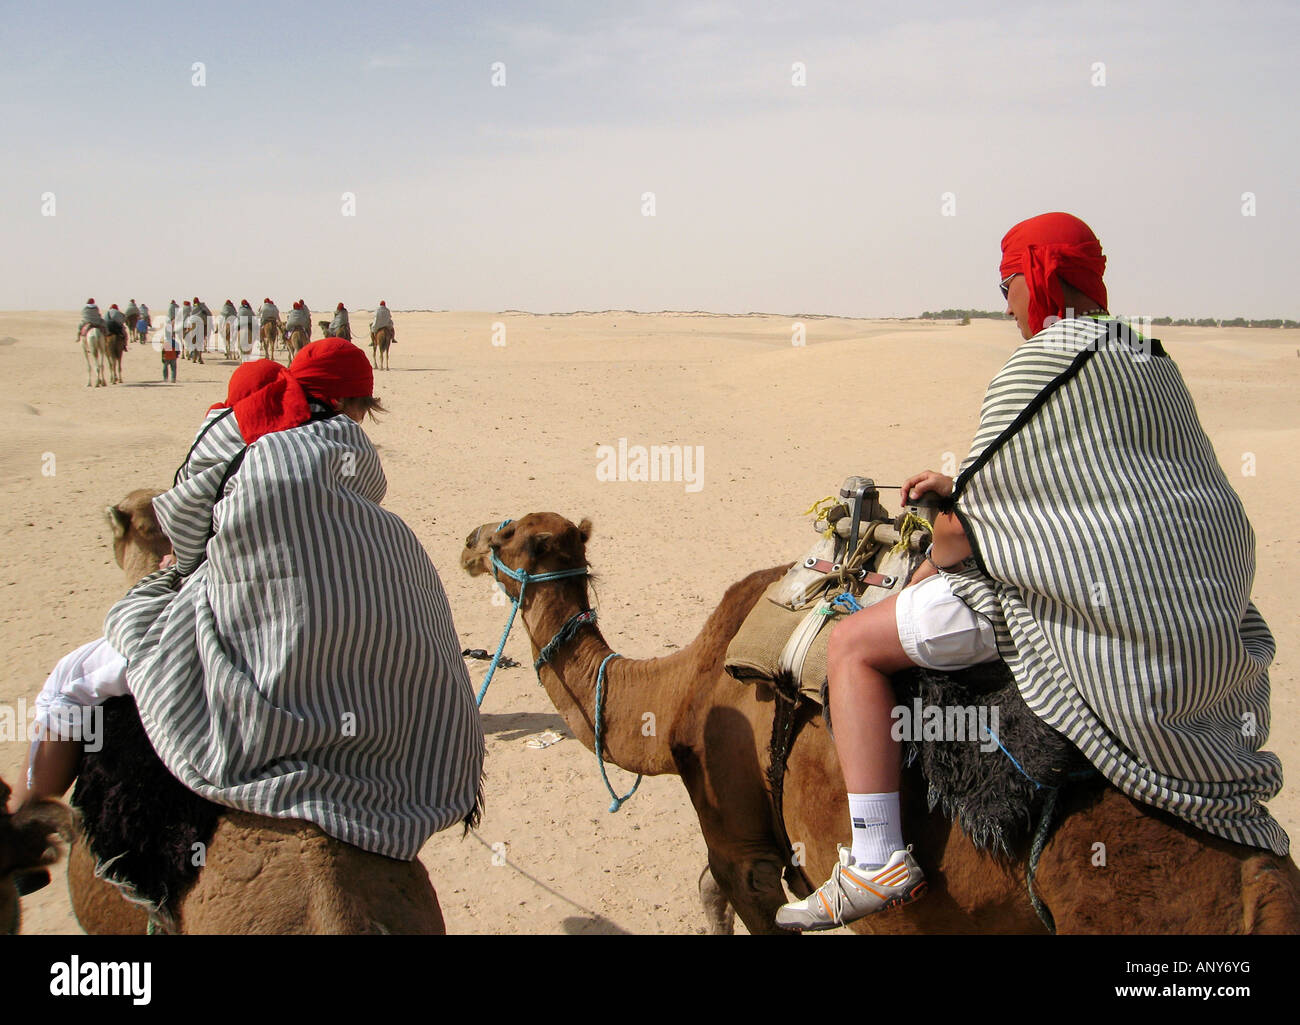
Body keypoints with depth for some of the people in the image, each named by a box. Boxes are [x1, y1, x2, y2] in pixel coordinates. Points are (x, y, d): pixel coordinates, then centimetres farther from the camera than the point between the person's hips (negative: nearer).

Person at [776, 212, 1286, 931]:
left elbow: (964, 524, -9)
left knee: (853, 642, -3)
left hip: (1075, 602, -8)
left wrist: (930, 567, 11)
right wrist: (959, 486, 23)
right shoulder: (1153, 363, 14)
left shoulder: (1036, 365, -9)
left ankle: (876, 863, -10)